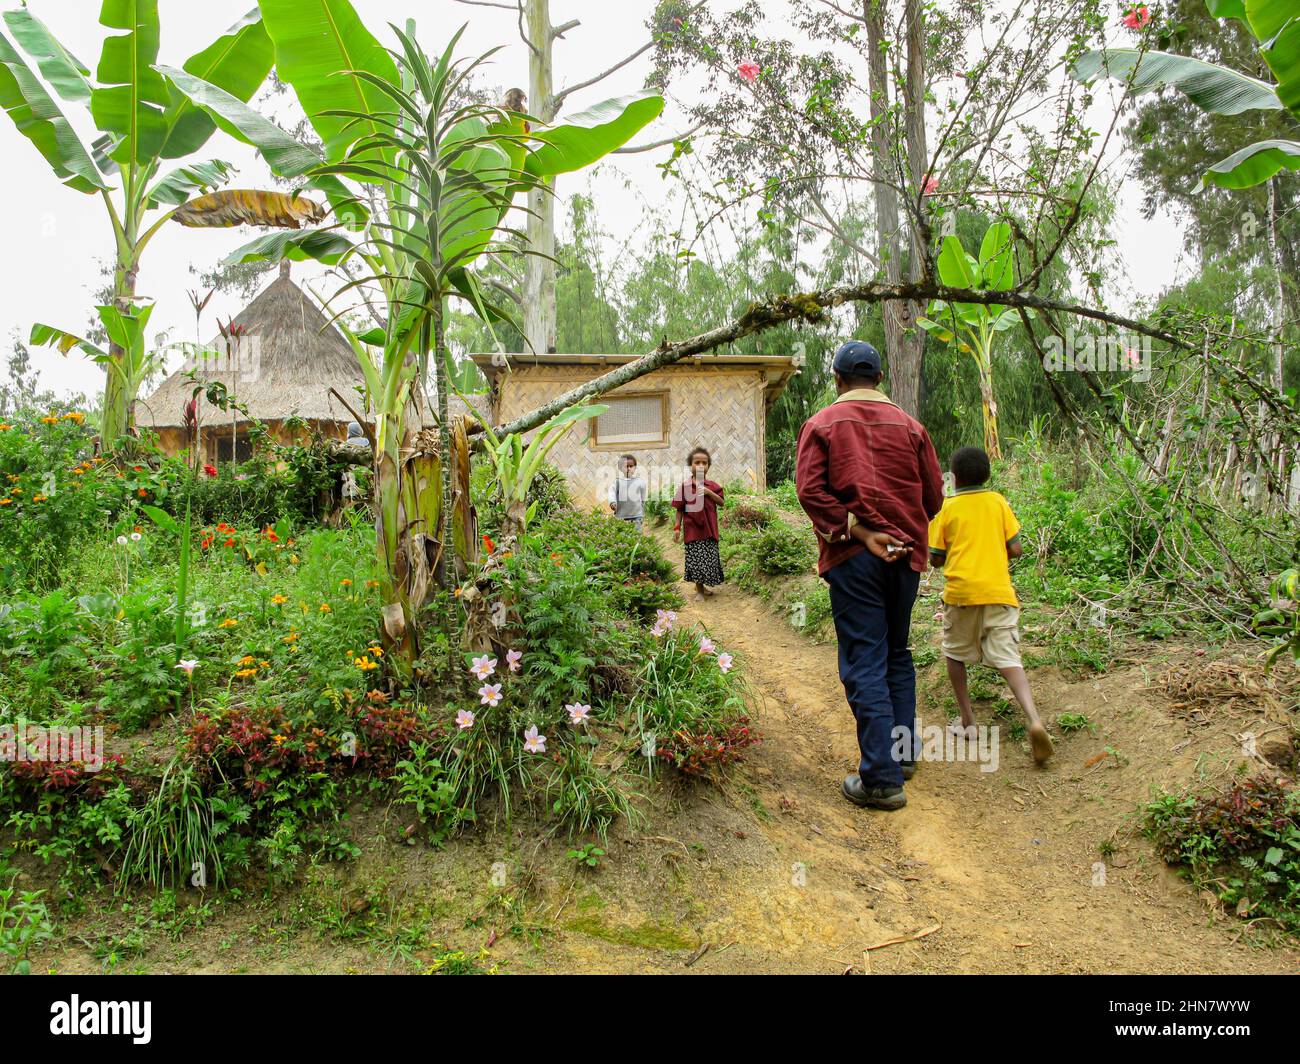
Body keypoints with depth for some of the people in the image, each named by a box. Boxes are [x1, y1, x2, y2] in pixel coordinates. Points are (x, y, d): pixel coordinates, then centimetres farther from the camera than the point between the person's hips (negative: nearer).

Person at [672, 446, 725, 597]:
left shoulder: (712, 485, 3)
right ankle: (699, 588, 17)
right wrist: (676, 528, -5)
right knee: (695, 558, 1)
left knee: (710, 557, 7)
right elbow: (679, 509, -1)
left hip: (709, 528, 3)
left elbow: (722, 502, -2)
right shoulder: (684, 486, -4)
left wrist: (709, 492, -15)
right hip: (692, 529, -3)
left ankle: (702, 585, 26)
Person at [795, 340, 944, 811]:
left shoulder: (821, 424, 1)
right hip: (906, 555, 4)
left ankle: (882, 777, -2)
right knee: (897, 654, 20)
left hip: (853, 557, -4)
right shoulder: (909, 425, 9)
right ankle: (903, 753, 27)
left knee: (865, 664, -2)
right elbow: (933, 496, 7)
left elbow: (811, 491, -12)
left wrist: (862, 534, -12)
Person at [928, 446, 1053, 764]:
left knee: (955, 654, 19)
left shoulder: (947, 508, 2)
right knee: (1008, 659, -2)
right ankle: (1034, 719, -23)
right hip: (998, 591, 1)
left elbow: (936, 560, 3)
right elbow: (1016, 550, 5)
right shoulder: (998, 502, 7)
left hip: (961, 591, -1)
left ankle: (968, 720, 15)